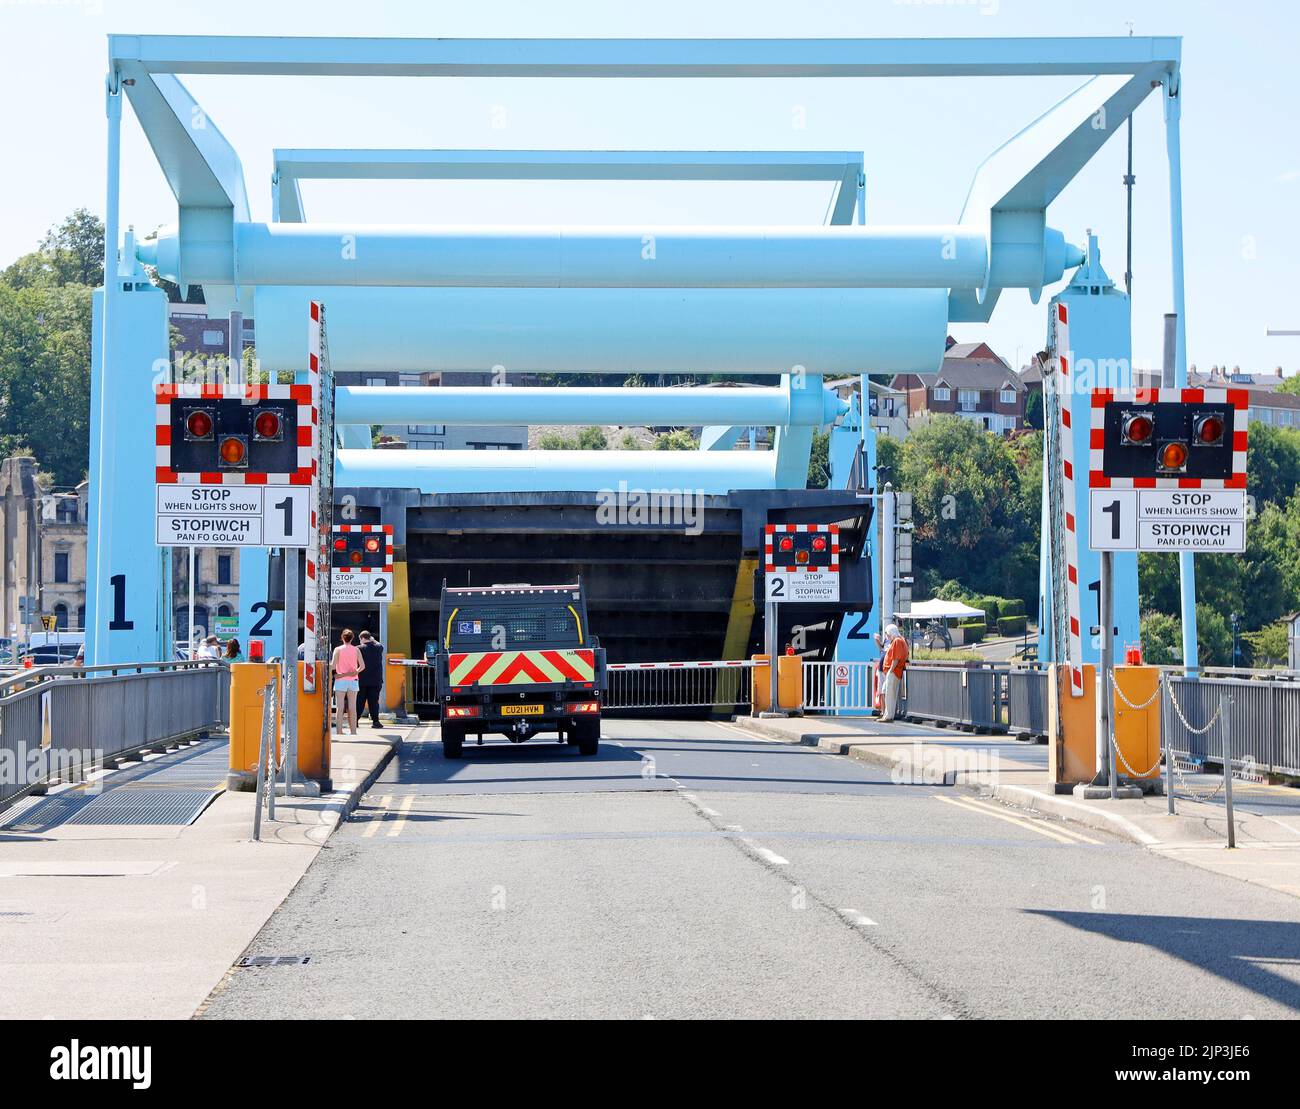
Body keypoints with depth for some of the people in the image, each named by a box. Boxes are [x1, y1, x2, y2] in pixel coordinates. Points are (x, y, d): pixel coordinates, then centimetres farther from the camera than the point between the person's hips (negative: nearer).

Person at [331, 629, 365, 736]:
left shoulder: (338, 650, -3)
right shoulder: (356, 650, 3)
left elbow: (333, 666, -10)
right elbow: (362, 666, -3)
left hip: (341, 680, -2)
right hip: (353, 681, 2)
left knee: (339, 708, -2)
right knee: (352, 707, 5)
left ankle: (339, 731, -7)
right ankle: (353, 731, 4)